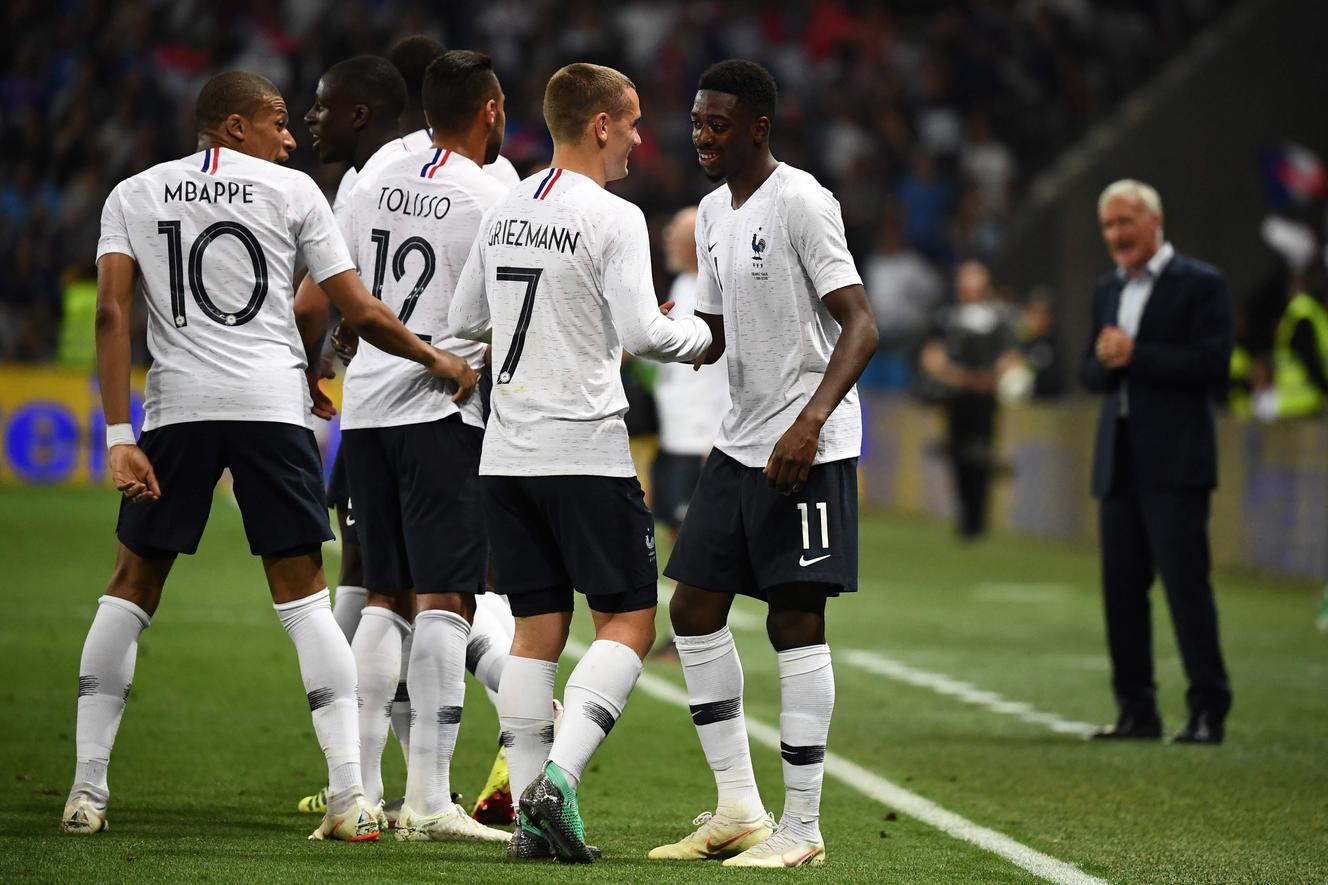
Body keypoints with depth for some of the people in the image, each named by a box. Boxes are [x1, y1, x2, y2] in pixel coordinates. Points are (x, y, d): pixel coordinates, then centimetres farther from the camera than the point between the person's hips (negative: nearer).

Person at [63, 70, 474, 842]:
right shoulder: (293, 192, 8)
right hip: (273, 404, -1)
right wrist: (438, 359, 20)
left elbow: (112, 314, -1)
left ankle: (88, 791, 9)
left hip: (179, 406, 1)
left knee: (133, 585, 13)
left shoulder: (134, 196, 12)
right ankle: (351, 794, -4)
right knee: (302, 591, 5)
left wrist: (121, 438, -4)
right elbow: (360, 313, 4)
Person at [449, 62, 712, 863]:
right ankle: (558, 774, -16)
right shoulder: (613, 218, -11)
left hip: (507, 454, 7)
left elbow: (465, 321, 19)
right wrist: (700, 335, 4)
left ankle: (532, 815, 4)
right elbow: (642, 334, -16)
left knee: (539, 629, 9)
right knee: (629, 621, 1)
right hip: (585, 450, -7)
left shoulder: (505, 213, 11)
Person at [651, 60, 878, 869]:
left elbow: (861, 326, -20)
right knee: (695, 609, 7)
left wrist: (809, 421, -32)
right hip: (740, 440, 9)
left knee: (796, 620, -7)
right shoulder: (714, 212, 13)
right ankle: (739, 810, 14)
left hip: (808, 448, -9)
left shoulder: (801, 202, -14)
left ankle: (802, 827, -1)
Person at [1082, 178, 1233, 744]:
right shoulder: (1108, 291, 18)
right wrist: (1105, 362, -6)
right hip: (1119, 460, 7)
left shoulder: (1199, 284, -4)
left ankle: (1208, 711, -5)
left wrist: (1135, 356, -16)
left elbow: (1212, 364, -14)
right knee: (1121, 587, 7)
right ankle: (1136, 710, 13)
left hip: (1174, 463, -7)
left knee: (1186, 581, -9)